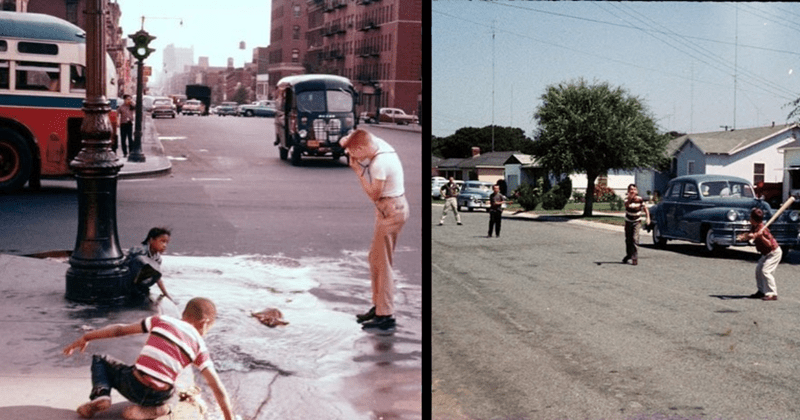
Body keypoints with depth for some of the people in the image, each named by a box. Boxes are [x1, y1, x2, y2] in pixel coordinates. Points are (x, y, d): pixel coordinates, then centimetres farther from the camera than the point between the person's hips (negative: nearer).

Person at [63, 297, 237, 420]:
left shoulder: (162, 320, 9)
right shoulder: (199, 345, 7)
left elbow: (120, 329, 11)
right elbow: (217, 386, 2)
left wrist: (86, 337, 19)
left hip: (134, 385, -1)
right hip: (159, 396, 1)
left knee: (100, 360, 25)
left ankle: (101, 393, -2)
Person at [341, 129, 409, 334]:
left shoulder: (380, 164, -25)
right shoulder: (380, 145, 1)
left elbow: (373, 194, -19)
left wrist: (358, 171, -14)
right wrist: (350, 140, -2)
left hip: (391, 212, -10)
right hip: (391, 208, 10)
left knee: (382, 263, -5)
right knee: (375, 259, 17)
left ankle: (386, 318, -1)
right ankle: (379, 307, 27)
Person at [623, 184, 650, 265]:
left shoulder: (640, 199, -10)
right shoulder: (627, 199, -12)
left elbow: (645, 208, 3)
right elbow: (626, 204, -37)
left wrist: (648, 218, -8)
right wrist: (630, 198, -55)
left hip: (637, 222, -2)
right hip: (628, 222, 2)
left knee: (635, 239, -16)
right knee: (628, 240, 11)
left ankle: (635, 258, -16)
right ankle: (628, 255, 34)